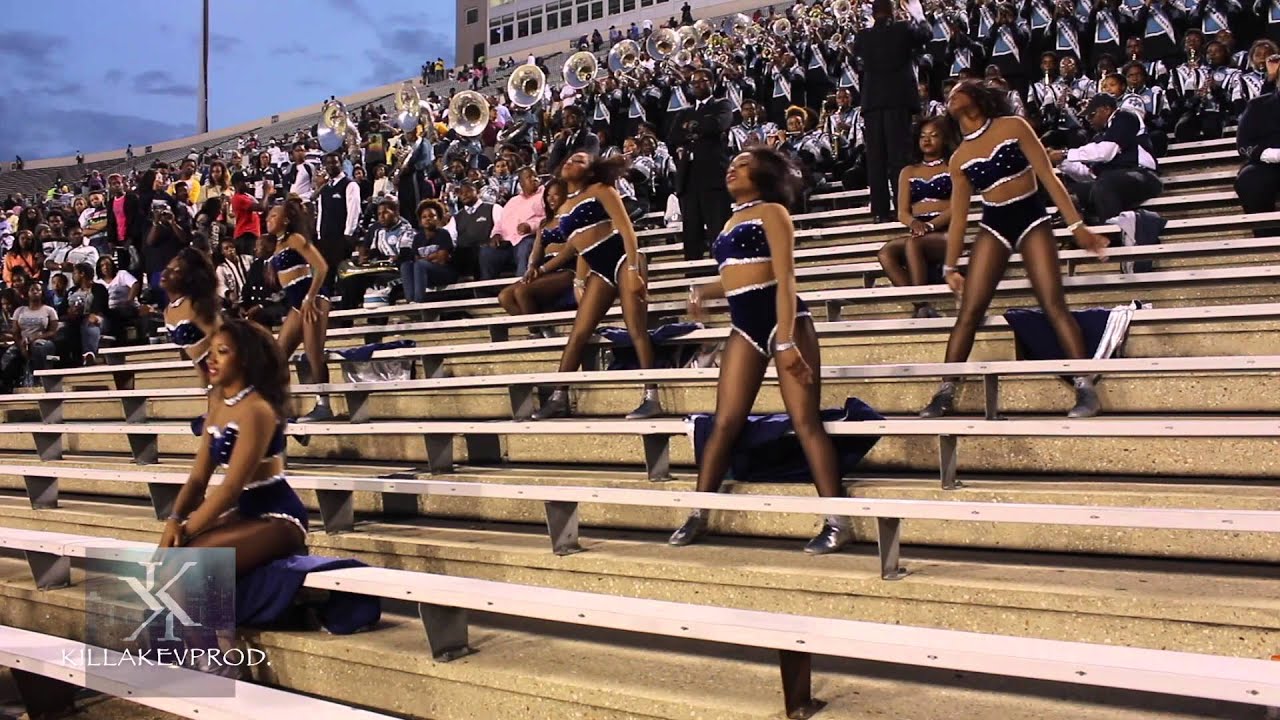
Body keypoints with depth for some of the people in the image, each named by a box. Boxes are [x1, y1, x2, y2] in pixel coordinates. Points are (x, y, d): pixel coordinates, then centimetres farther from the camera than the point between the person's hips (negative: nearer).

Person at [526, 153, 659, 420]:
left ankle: (652, 398, -10)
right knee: (578, 333, 3)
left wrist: (634, 270, -19)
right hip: (600, 271, 6)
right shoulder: (564, 209, 19)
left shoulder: (599, 190, 0)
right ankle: (559, 398, 7)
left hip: (622, 259, -6)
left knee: (637, 330, -10)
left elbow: (626, 228, -9)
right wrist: (542, 269, 21)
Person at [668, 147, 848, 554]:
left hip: (781, 319, -6)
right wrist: (703, 291, 6)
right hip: (744, 328, 7)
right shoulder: (731, 221, 21)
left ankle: (837, 522, -9)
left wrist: (786, 341, -20)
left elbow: (785, 280, -11)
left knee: (805, 420, -10)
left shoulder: (772, 212, 0)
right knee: (725, 423, 4)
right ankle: (698, 515, 10)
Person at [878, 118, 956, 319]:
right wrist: (914, 223, -13)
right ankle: (922, 307, -34)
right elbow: (902, 212, 11)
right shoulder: (908, 172, 23)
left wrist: (931, 225, -18)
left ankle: (922, 307, -33)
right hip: (918, 234, 4)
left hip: (946, 233, -4)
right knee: (886, 253, -29)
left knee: (913, 245, -36)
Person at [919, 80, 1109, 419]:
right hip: (993, 227, 3)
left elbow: (1048, 177, -4)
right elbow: (958, 216, 12)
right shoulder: (959, 159, 8)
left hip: (1031, 219, -3)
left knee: (1054, 305, -13)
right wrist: (950, 267, 9)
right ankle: (946, 393, -1)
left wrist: (1076, 225, -9)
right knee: (969, 311, -4)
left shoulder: (1013, 127, -1)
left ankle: (1086, 388, -11)